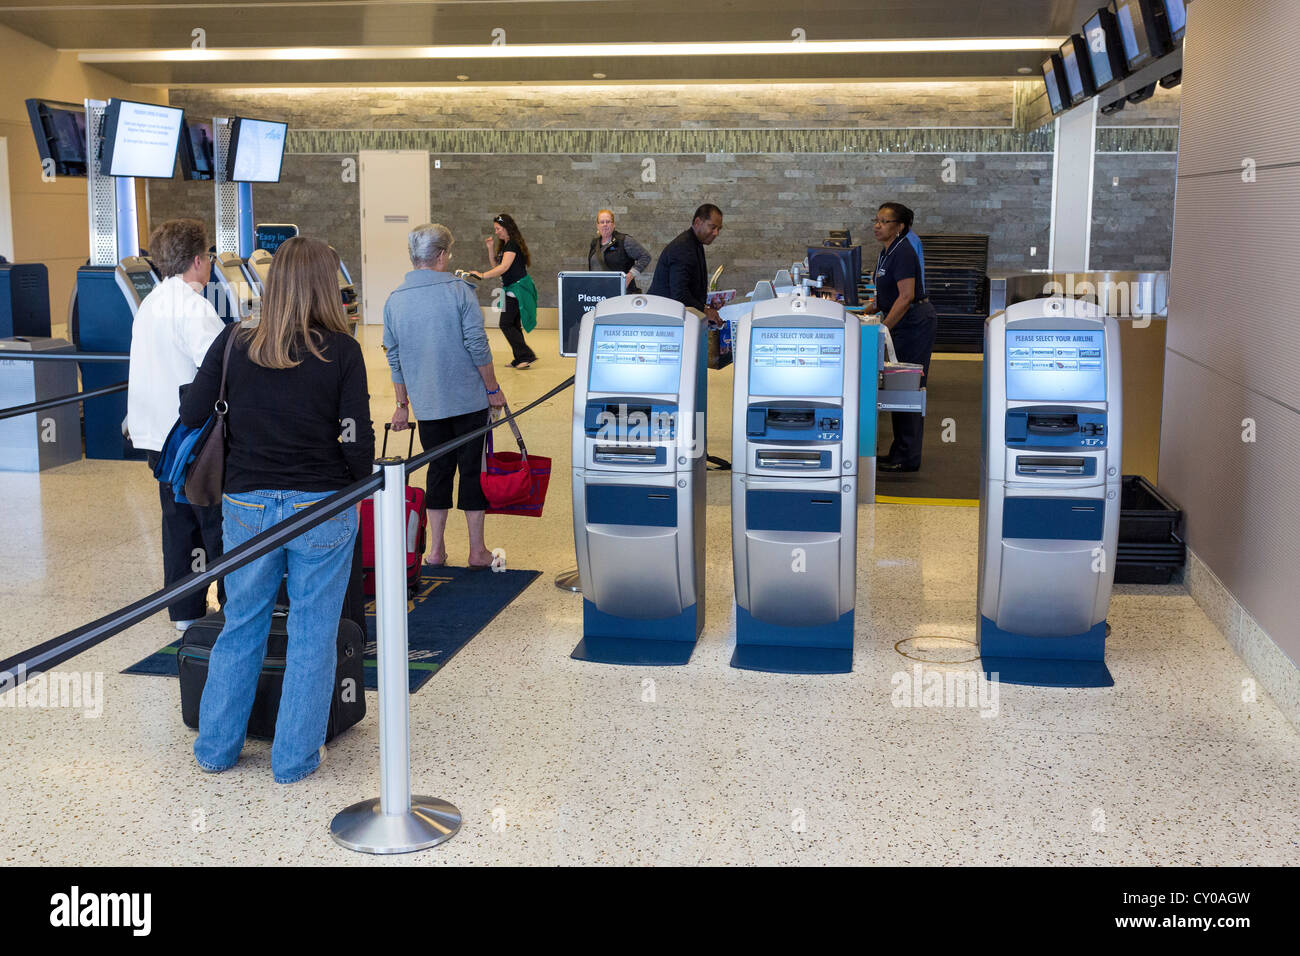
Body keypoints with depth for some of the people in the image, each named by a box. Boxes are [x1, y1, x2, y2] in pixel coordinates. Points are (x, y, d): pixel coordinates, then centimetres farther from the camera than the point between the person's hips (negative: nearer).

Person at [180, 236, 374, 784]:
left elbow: (191, 417, 1)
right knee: (312, 635, 10)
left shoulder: (233, 344, -3)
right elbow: (358, 441, -10)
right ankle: (295, 758, 19)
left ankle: (216, 748, 30)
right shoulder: (341, 352, -10)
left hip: (247, 507, 3)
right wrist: (353, 486, 9)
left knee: (240, 627, 18)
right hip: (322, 511, -2)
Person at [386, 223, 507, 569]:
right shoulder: (459, 291, -11)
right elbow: (477, 345, -12)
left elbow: (394, 359, 7)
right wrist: (493, 388, -1)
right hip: (469, 399, -3)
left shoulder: (394, 300, 1)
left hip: (427, 404, 3)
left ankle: (435, 550, 17)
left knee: (439, 470, 14)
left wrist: (402, 404, 16)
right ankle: (477, 551, 11)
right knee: (473, 470, 6)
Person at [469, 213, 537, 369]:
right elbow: (495, 265, 20)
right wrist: (490, 248, 7)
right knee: (513, 324, 12)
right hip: (512, 288, 10)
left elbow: (503, 267, -27)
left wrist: (482, 275, -31)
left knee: (506, 324, -10)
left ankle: (526, 355, -10)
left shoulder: (512, 245, -16)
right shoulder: (504, 245, 15)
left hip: (517, 288, -10)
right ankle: (520, 359, 16)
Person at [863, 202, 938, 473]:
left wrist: (883, 328, -23)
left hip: (917, 323, -10)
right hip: (905, 325, 10)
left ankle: (907, 458, -2)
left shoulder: (903, 252, -17)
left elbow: (906, 296, -23)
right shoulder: (887, 252, 13)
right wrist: (865, 310, 12)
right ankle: (900, 453, 18)